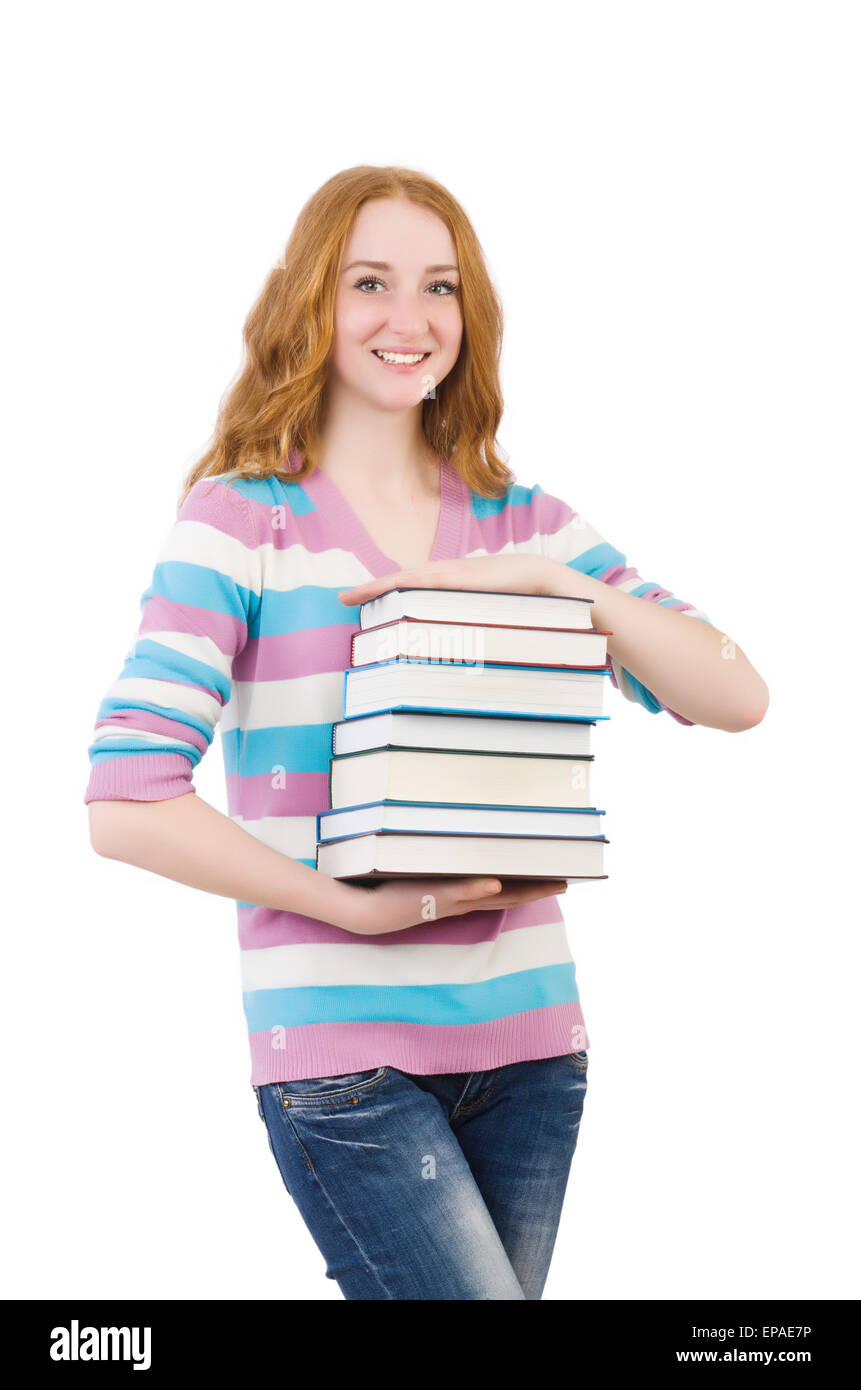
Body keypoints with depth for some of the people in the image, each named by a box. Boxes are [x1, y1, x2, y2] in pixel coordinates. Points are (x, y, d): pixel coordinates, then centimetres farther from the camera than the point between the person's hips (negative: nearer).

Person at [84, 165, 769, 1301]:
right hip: (344, 1049, -5)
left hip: (530, 1039, 5)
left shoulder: (525, 524, 11)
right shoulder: (241, 521, -3)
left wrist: (549, 578, -9)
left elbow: (736, 698, 3)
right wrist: (354, 906, -17)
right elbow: (126, 807, -12)